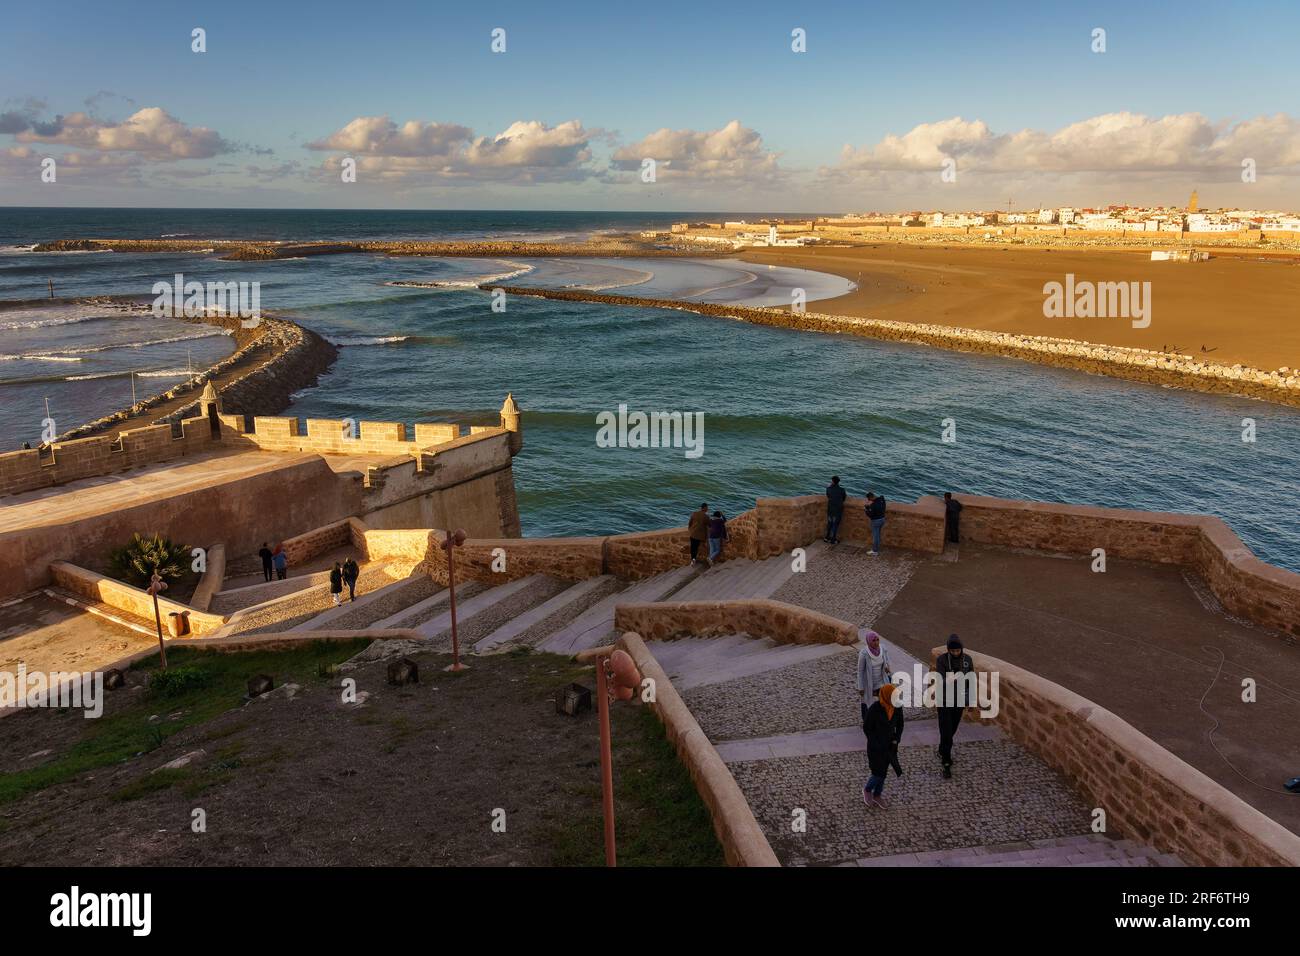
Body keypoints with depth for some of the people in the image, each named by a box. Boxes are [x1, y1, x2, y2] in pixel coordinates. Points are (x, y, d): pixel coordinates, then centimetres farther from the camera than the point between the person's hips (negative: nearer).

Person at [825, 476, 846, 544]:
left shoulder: (828, 489, -10)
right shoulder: (842, 490, -16)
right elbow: (843, 499, -2)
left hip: (830, 509, 3)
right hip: (838, 510, -3)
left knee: (829, 523, 19)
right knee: (835, 524, 8)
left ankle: (827, 537, 29)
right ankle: (833, 539, 15)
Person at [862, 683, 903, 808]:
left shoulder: (897, 707, -10)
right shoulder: (874, 708, -25)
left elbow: (900, 725, 7)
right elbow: (866, 728, -15)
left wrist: (896, 740, -5)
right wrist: (877, 745, -15)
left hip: (889, 745, 5)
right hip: (875, 745, -5)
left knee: (883, 771, 17)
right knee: (879, 773, -2)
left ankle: (877, 795, 38)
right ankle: (867, 790, 28)